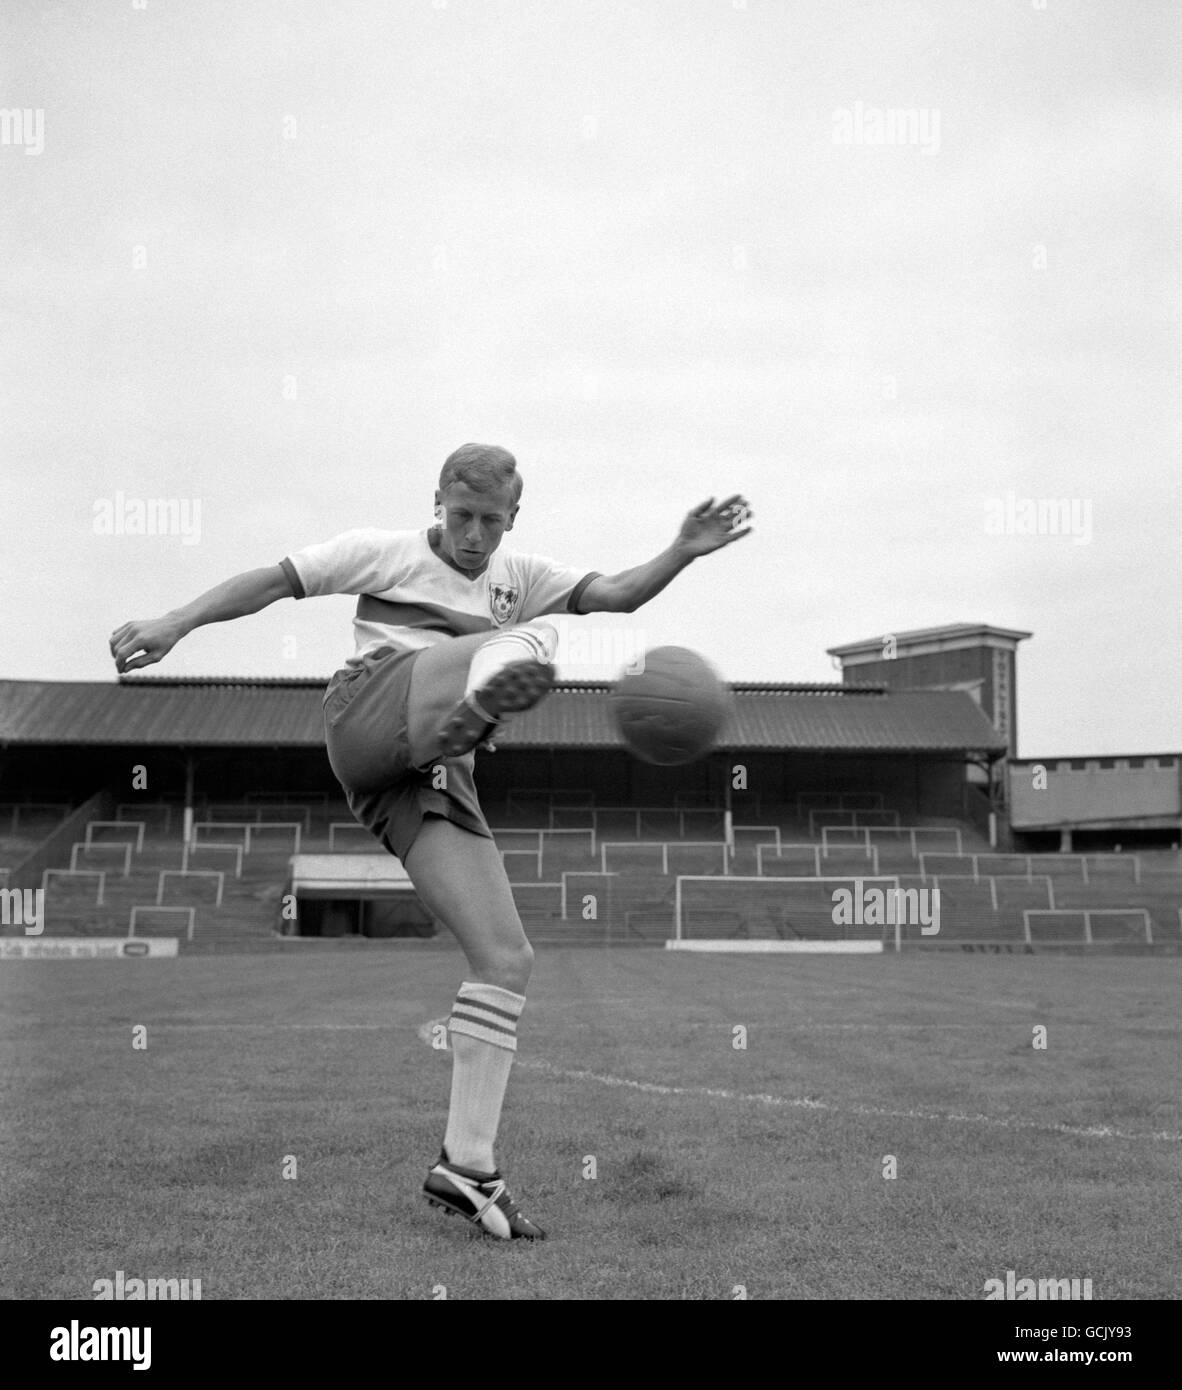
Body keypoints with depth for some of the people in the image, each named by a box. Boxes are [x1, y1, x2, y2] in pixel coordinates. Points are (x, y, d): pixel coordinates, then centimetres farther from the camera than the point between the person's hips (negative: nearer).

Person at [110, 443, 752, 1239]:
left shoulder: (519, 577, 26)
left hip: (436, 782, 5)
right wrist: (177, 624, 1)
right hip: (370, 715, -5)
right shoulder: (385, 553, 15)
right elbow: (271, 583, 13)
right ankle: (485, 699, -65)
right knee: (530, 633, -25)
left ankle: (467, 1167, -1)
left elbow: (618, 595, 13)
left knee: (508, 959, -6)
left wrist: (683, 553, -4)